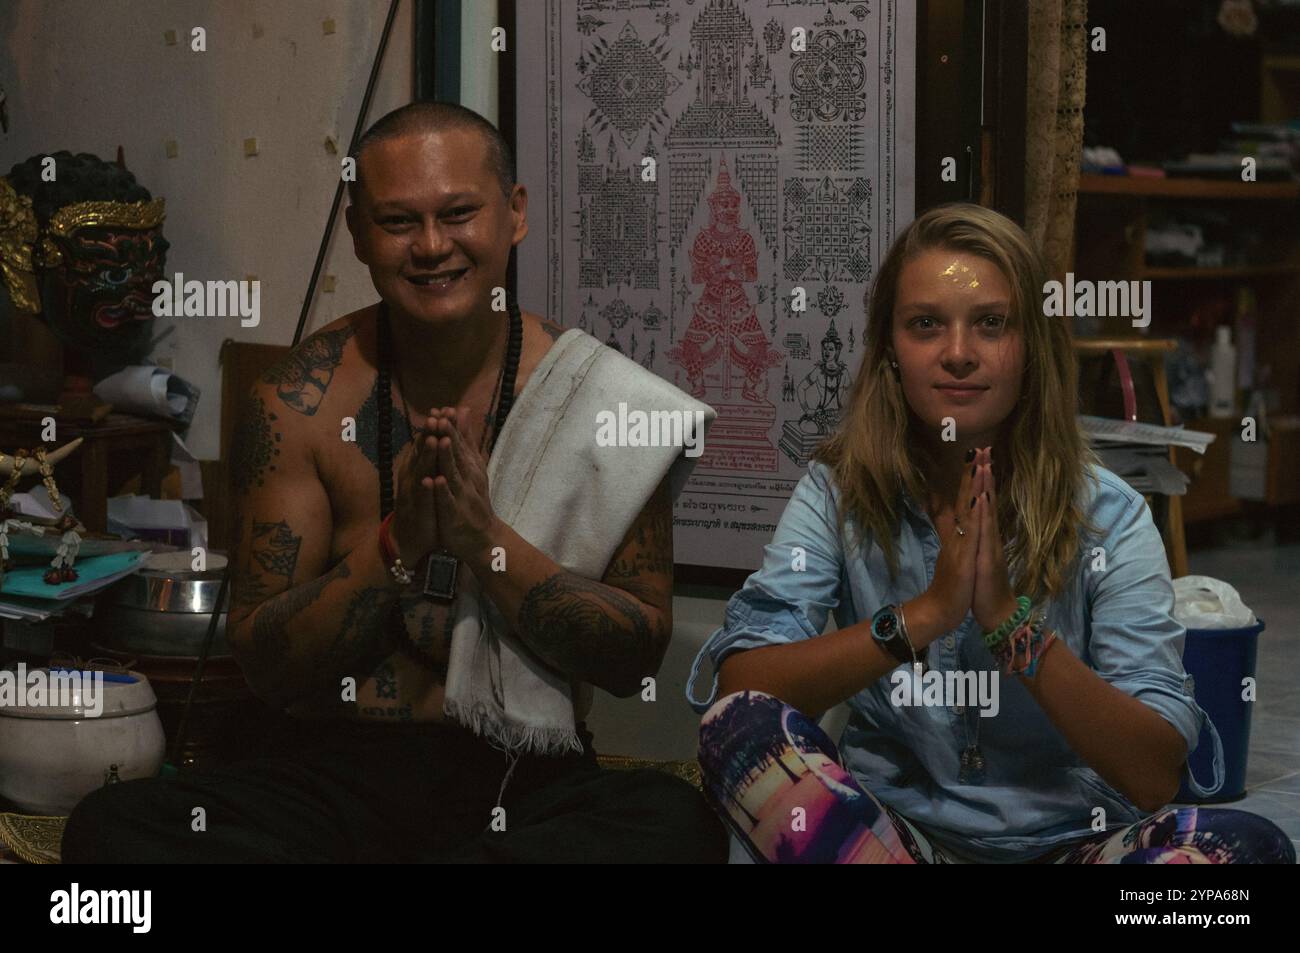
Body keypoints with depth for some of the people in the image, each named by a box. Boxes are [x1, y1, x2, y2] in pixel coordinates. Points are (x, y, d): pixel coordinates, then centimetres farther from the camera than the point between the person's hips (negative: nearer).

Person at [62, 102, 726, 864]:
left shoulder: (595, 398, -1)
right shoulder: (301, 400, 1)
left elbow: (637, 658, -3)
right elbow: (267, 666, 0)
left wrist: (488, 538, -16)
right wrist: (395, 548, -15)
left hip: (529, 782, 0)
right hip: (340, 771, 1)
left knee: (678, 823, -34)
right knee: (113, 827, -26)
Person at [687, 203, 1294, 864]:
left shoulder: (1107, 516, -4)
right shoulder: (839, 491, -2)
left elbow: (1153, 776, -13)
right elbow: (737, 682, -17)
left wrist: (1009, 615, -24)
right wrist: (925, 614, -26)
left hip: (1065, 839, 0)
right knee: (740, 725, -27)